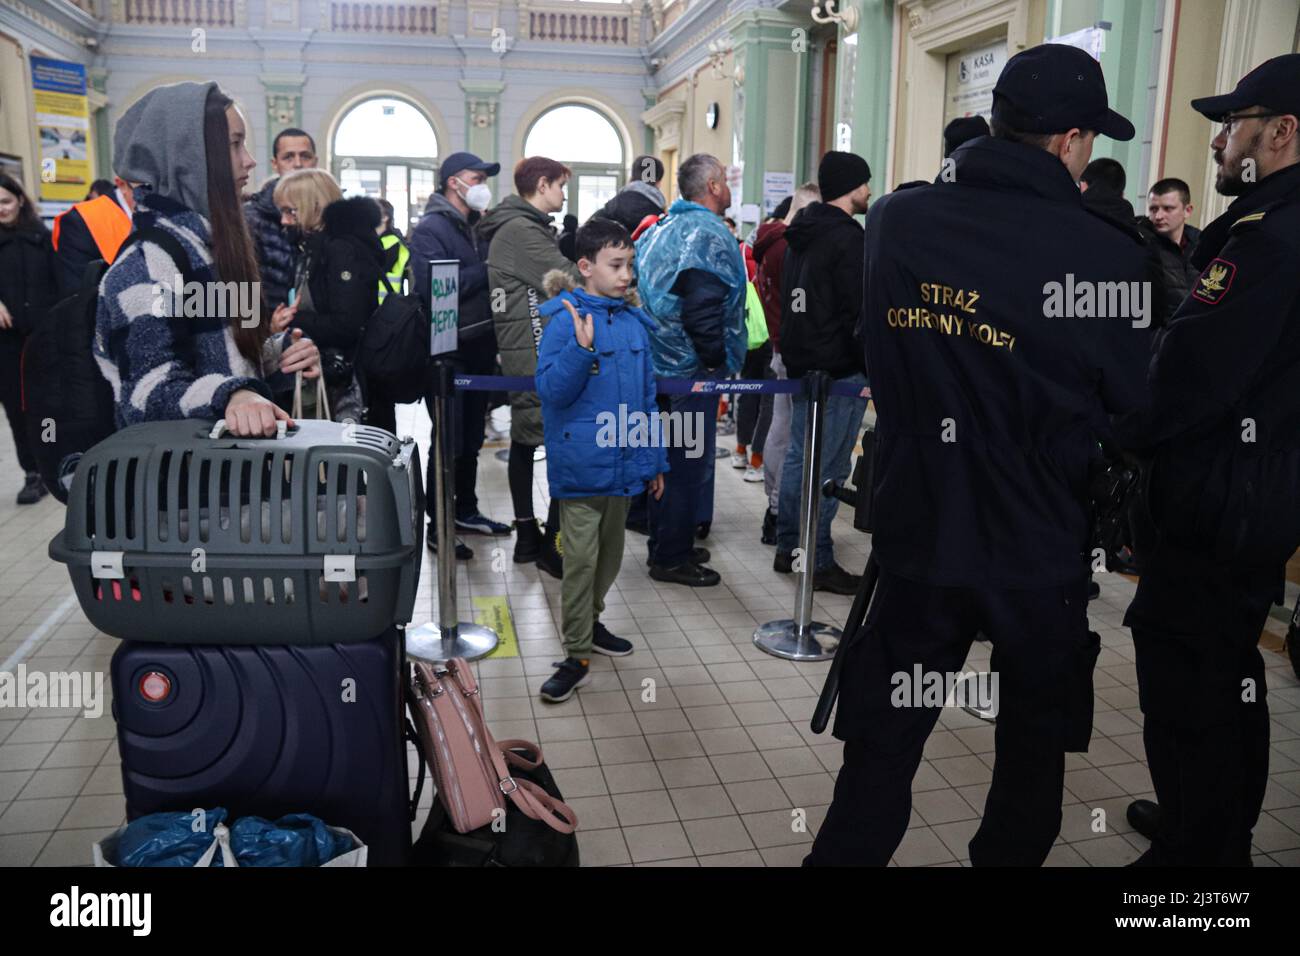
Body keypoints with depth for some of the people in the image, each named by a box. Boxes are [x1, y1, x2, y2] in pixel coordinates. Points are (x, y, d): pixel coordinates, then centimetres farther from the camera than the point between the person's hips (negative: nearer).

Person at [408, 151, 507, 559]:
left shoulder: (478, 227, 14)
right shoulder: (430, 229, -10)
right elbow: (432, 286, -24)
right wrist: (486, 270, -18)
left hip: (481, 348, 7)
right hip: (448, 353, -7)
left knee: (472, 440, 16)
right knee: (449, 443, -1)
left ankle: (466, 512, 30)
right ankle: (437, 527, 10)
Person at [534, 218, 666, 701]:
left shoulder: (634, 321, 7)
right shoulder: (564, 320, -10)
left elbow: (646, 397, 12)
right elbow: (551, 391, -14)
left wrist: (655, 460, 12)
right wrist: (582, 347, -28)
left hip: (623, 461, 6)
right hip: (581, 463, -6)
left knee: (610, 553, 18)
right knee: (580, 560, -2)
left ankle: (590, 620, 39)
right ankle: (577, 655, 9)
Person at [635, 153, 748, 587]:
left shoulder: (659, 229, 13)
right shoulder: (709, 234, -15)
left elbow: (645, 290, 18)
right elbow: (702, 307, -25)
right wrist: (717, 360, -14)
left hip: (660, 363, 9)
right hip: (692, 370, -9)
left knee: (667, 456, 17)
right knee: (690, 460, -1)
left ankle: (666, 544, 29)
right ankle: (673, 557, 8)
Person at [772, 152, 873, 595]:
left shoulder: (801, 235, 15)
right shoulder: (847, 238, -13)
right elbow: (859, 311, -17)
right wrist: (873, 368, -10)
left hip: (800, 363, 9)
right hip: (839, 369, -9)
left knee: (799, 456, 14)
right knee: (828, 467, -5)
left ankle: (787, 548, 21)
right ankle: (820, 562, 1)